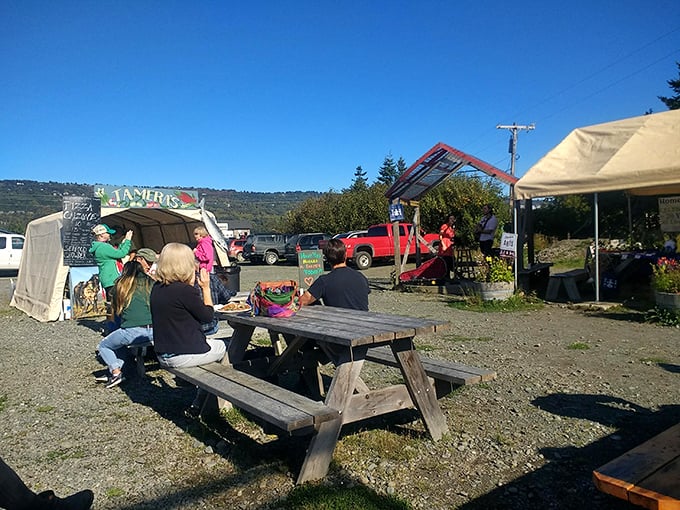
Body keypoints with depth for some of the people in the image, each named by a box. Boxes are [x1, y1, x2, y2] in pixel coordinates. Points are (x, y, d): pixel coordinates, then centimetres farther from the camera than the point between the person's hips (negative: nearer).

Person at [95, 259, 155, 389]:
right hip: (154, 331, 4)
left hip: (133, 331, -4)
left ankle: (116, 372, 3)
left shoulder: (121, 285, 8)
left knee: (103, 346, 22)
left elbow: (116, 310, 18)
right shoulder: (150, 283, 13)